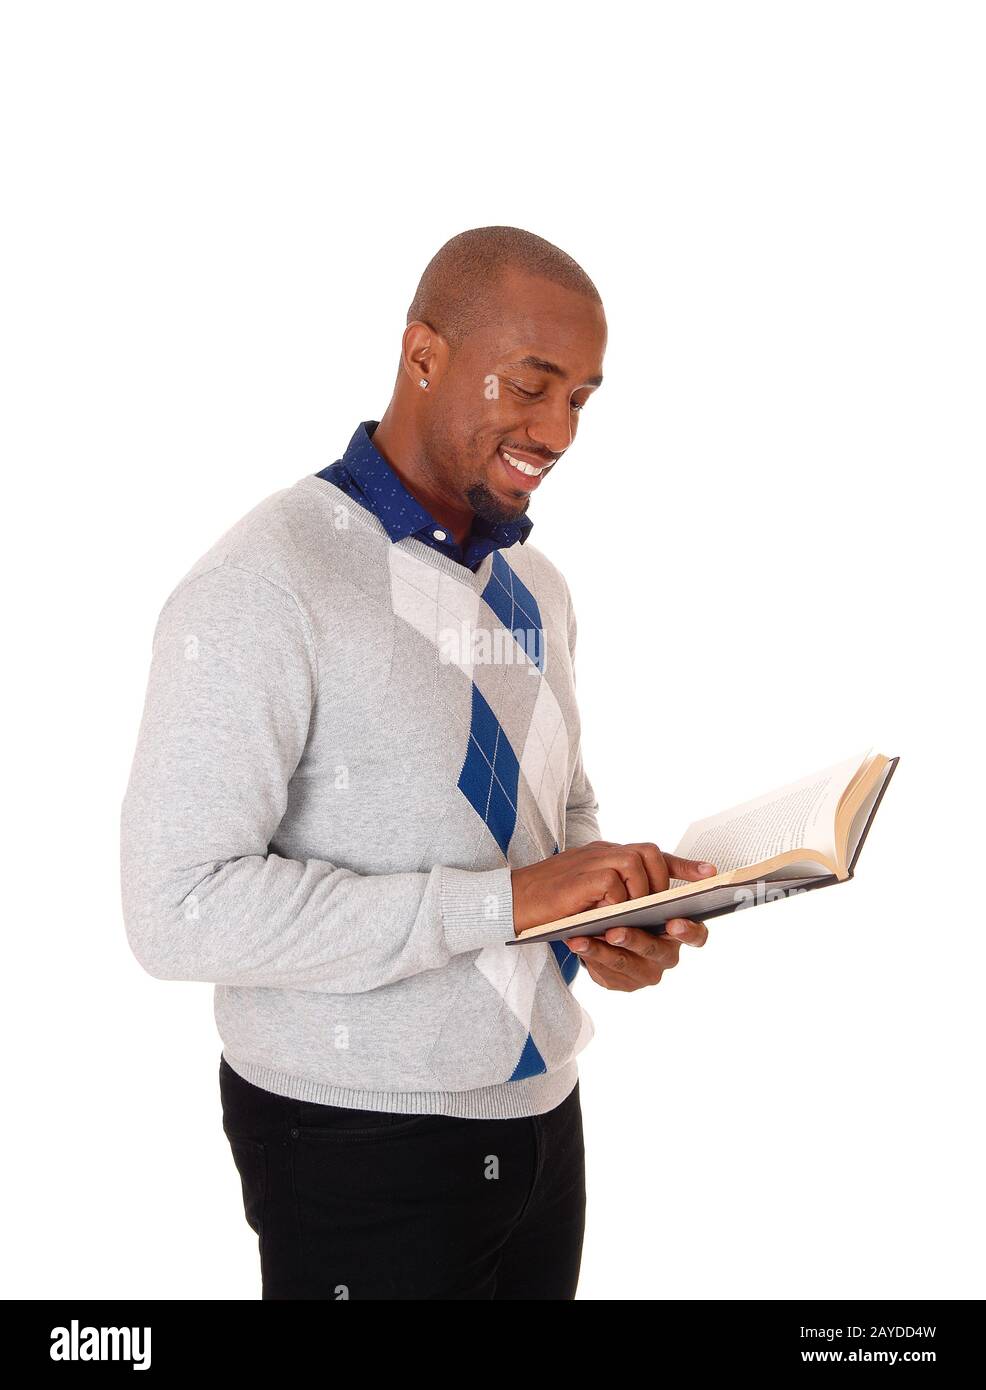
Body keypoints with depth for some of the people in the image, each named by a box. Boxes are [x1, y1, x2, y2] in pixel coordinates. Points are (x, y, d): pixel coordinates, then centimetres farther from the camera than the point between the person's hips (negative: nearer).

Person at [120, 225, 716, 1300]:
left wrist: (617, 915, -5)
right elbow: (180, 909, -23)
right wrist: (505, 899, -26)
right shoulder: (264, 586, -18)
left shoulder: (536, 590, 7)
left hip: (539, 1114, 7)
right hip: (360, 1142, -7)